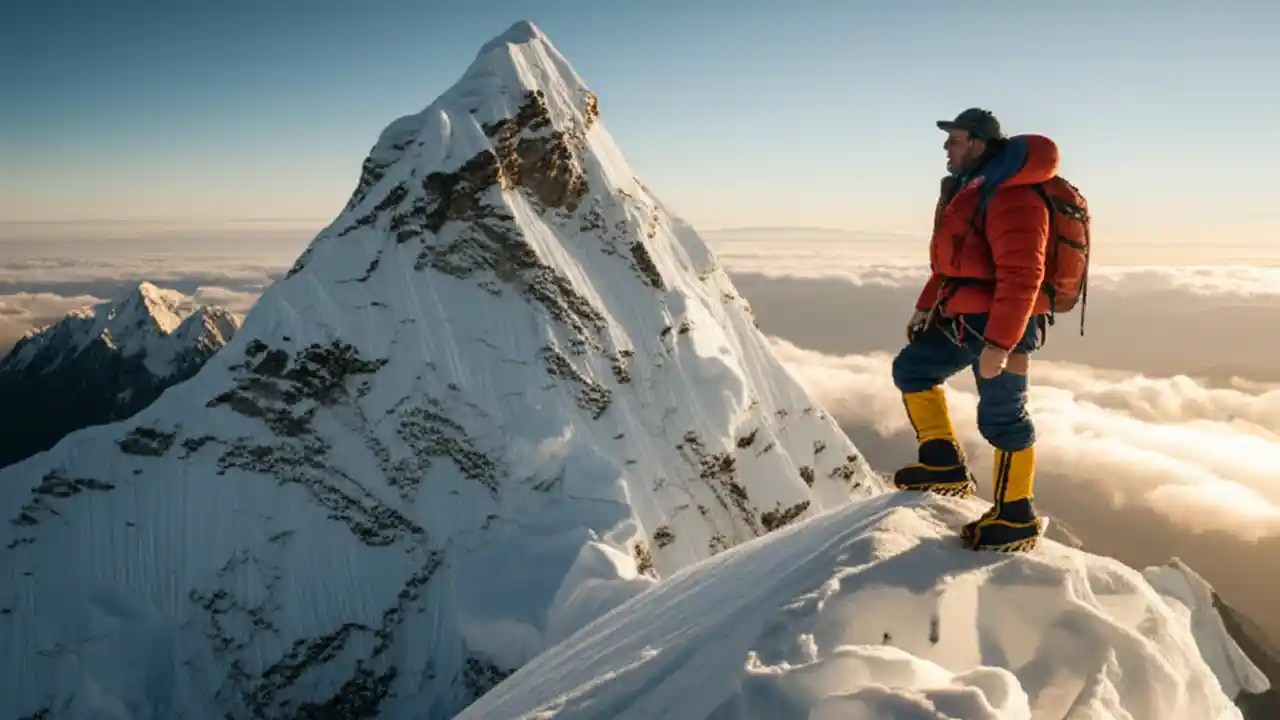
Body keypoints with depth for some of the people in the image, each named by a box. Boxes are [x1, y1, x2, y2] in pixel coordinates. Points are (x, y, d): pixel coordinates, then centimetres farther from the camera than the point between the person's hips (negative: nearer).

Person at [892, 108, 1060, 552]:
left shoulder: (1011, 196, -21)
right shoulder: (967, 189, 13)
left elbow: (1020, 276, -27)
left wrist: (999, 343, -30)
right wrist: (926, 308, 22)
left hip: (1002, 325, -11)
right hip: (962, 319, 11)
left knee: (1000, 418, -2)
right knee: (911, 369, 17)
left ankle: (1016, 519, 12)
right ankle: (945, 463, 22)